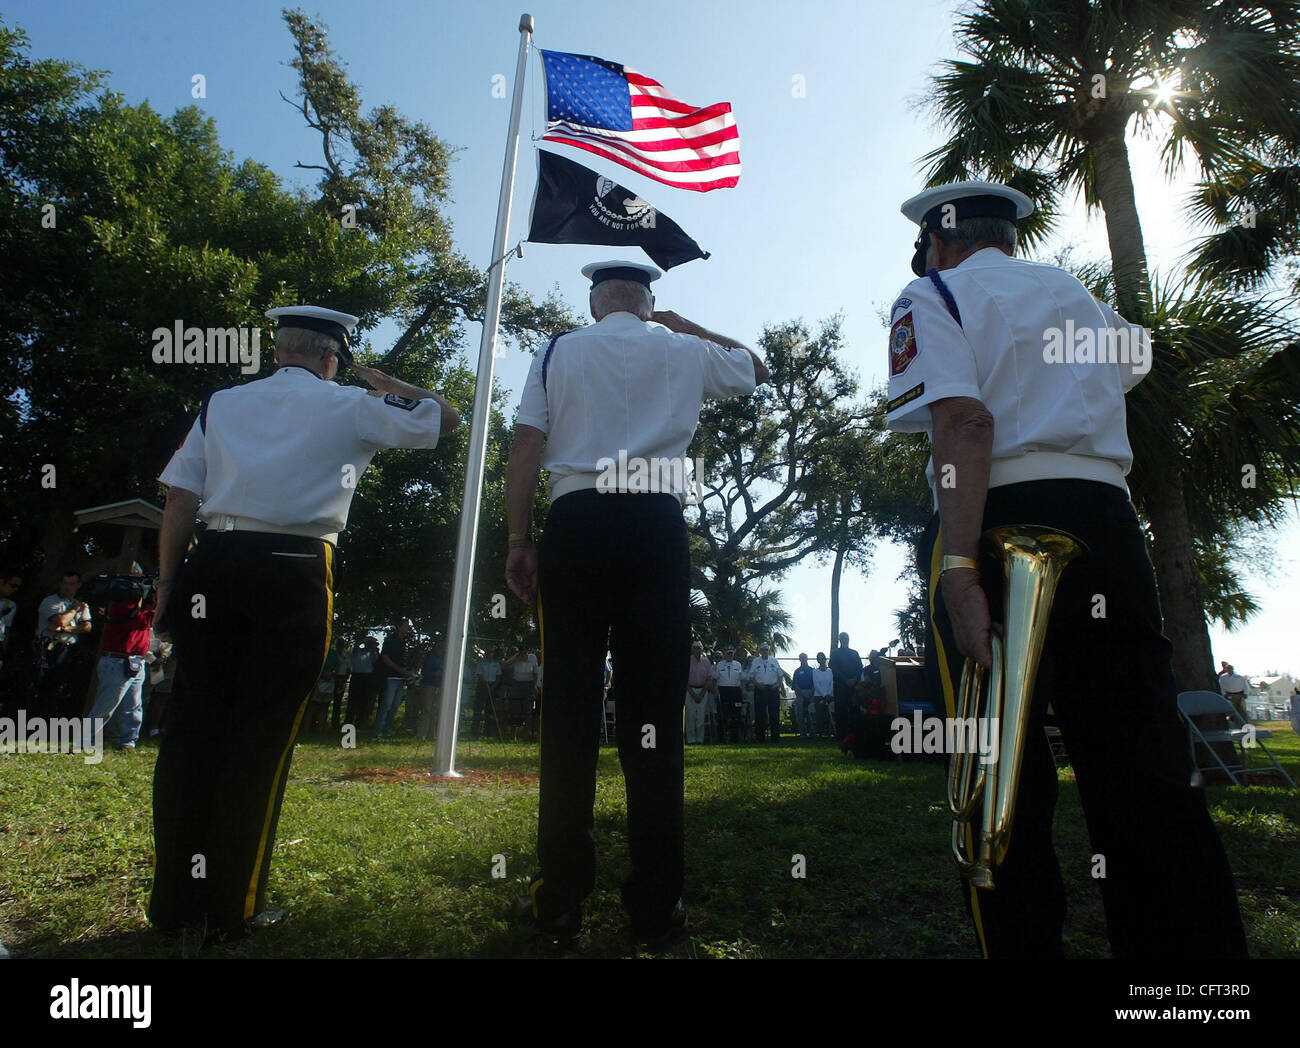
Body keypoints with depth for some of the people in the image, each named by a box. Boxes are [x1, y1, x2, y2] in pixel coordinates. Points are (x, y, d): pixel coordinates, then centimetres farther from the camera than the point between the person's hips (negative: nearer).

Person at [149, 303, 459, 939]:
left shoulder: (220, 404, 17)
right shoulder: (349, 405, 7)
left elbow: (179, 500, 10)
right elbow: (445, 418, 16)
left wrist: (167, 584, 13)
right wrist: (386, 385, 28)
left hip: (212, 567, 4)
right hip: (295, 572, -4)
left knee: (190, 727, 7)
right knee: (261, 737, 2)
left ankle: (174, 903, 17)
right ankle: (232, 906, 10)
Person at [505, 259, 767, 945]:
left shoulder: (558, 353, 13)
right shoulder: (684, 351, 14)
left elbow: (524, 450, 5)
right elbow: (755, 368, 34)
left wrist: (519, 542, 8)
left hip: (574, 522, 1)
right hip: (655, 526, 0)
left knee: (568, 706, 1)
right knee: (653, 708, 0)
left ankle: (559, 900, 7)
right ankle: (655, 905, 6)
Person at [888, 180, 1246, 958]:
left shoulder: (932, 297, 5)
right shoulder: (1078, 293, 23)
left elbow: (965, 423, -13)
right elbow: (1134, 359, 45)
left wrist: (960, 571, -21)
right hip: (1108, 516, 6)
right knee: (1146, 768, 7)